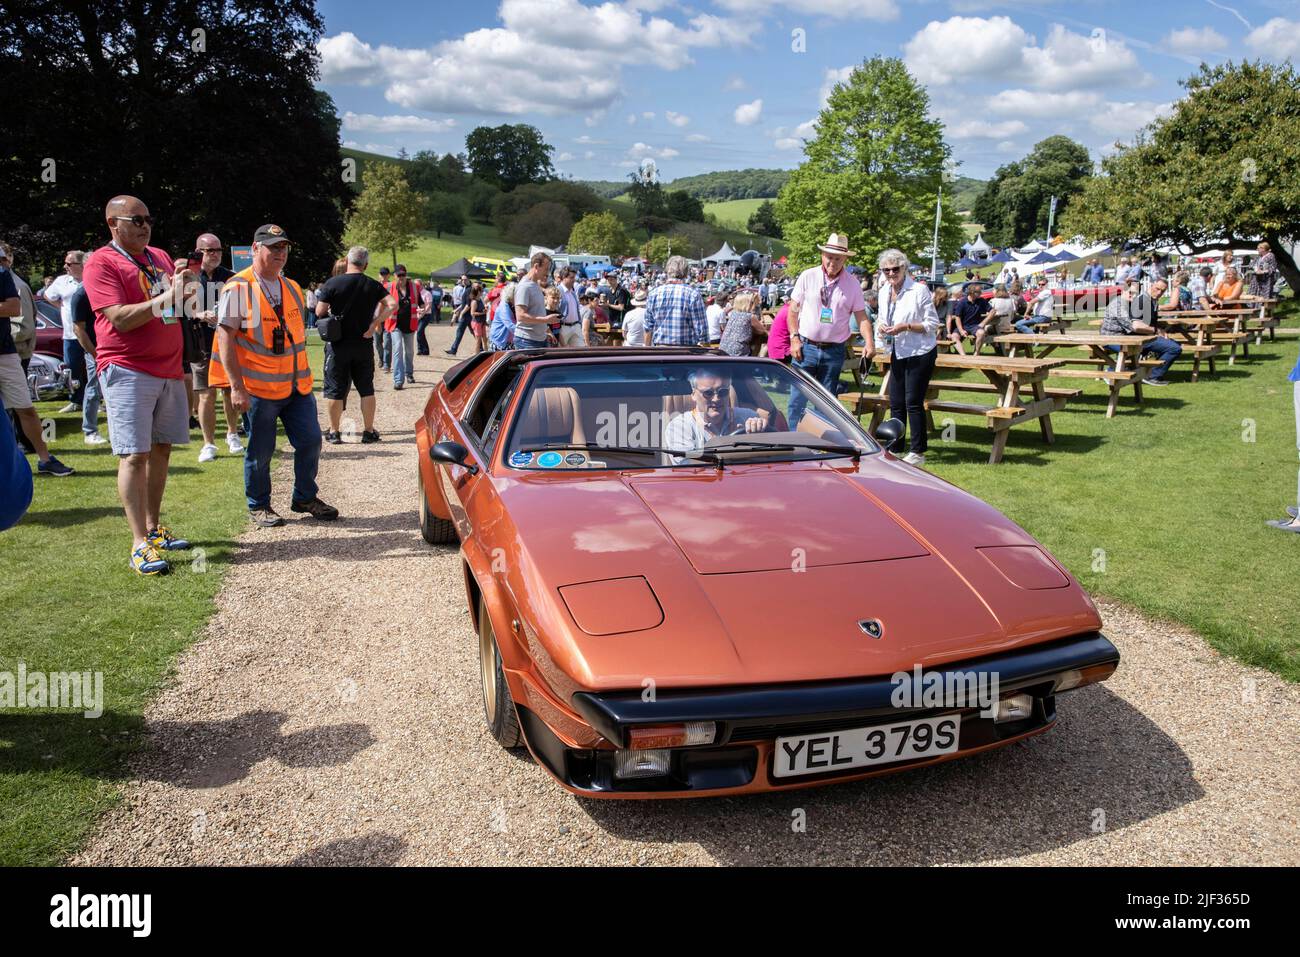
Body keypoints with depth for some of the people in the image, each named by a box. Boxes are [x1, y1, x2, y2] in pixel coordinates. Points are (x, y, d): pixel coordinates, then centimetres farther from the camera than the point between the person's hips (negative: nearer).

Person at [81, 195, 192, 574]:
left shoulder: (159, 256, 16)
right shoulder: (101, 263, -6)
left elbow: (181, 306, 23)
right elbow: (120, 318, -16)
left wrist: (184, 283, 1)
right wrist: (168, 296, -21)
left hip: (169, 369, 7)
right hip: (128, 371, -7)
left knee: (162, 448, 9)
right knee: (134, 455, -8)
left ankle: (153, 528, 18)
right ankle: (140, 544, -8)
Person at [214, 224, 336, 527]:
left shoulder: (291, 288, 14)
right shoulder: (238, 289, -7)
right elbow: (225, 337, -11)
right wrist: (237, 386, -17)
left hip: (297, 386, 6)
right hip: (259, 388, -6)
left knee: (310, 441, 7)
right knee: (260, 451, 3)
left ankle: (305, 497, 25)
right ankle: (258, 506, 21)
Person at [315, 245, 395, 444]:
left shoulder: (332, 283, -8)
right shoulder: (373, 285, 0)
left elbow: (319, 312, -9)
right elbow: (393, 304, -10)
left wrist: (332, 314, 12)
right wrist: (374, 324, -10)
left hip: (338, 344, -2)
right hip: (363, 344, 2)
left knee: (334, 389, 7)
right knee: (366, 388, 11)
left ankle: (334, 432, 12)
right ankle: (368, 431, 14)